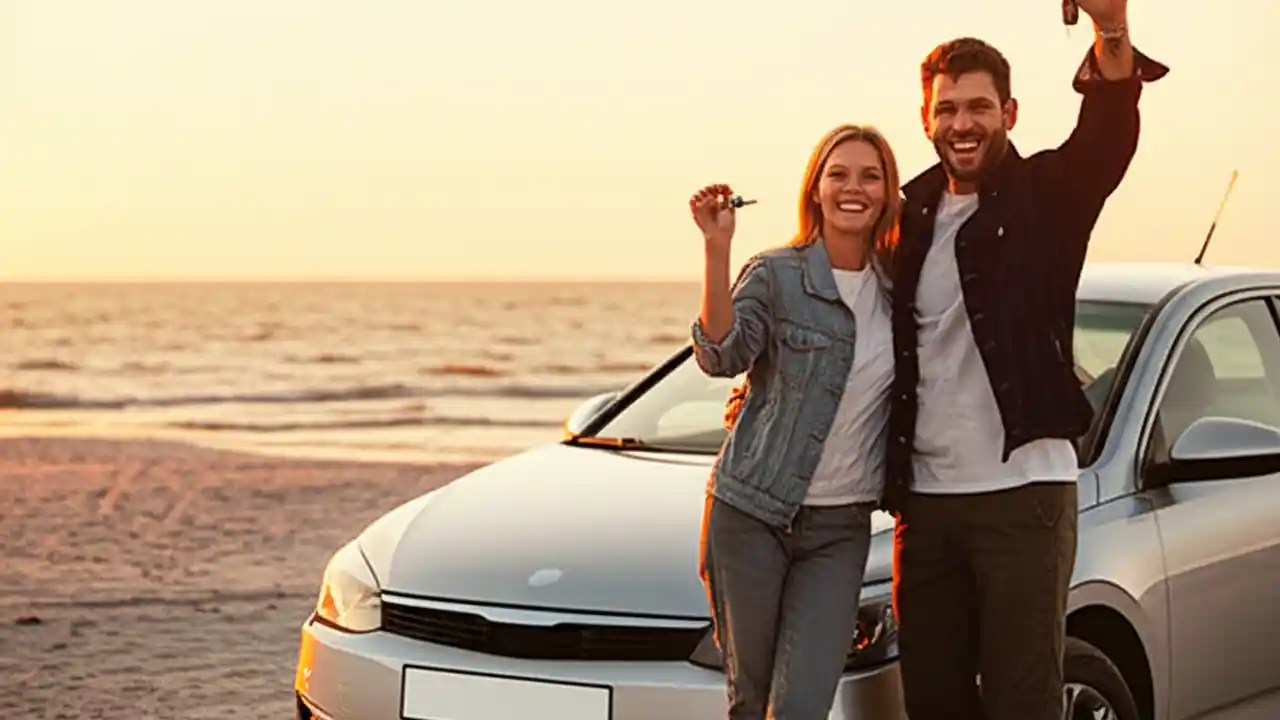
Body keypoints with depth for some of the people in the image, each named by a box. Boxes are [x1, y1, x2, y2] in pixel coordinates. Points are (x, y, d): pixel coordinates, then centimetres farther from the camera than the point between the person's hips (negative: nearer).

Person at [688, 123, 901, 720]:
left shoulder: (898, 286, 8)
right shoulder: (775, 275, -3)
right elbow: (721, 356, -20)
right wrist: (717, 249, -27)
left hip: (841, 529, 2)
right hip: (752, 514, -2)